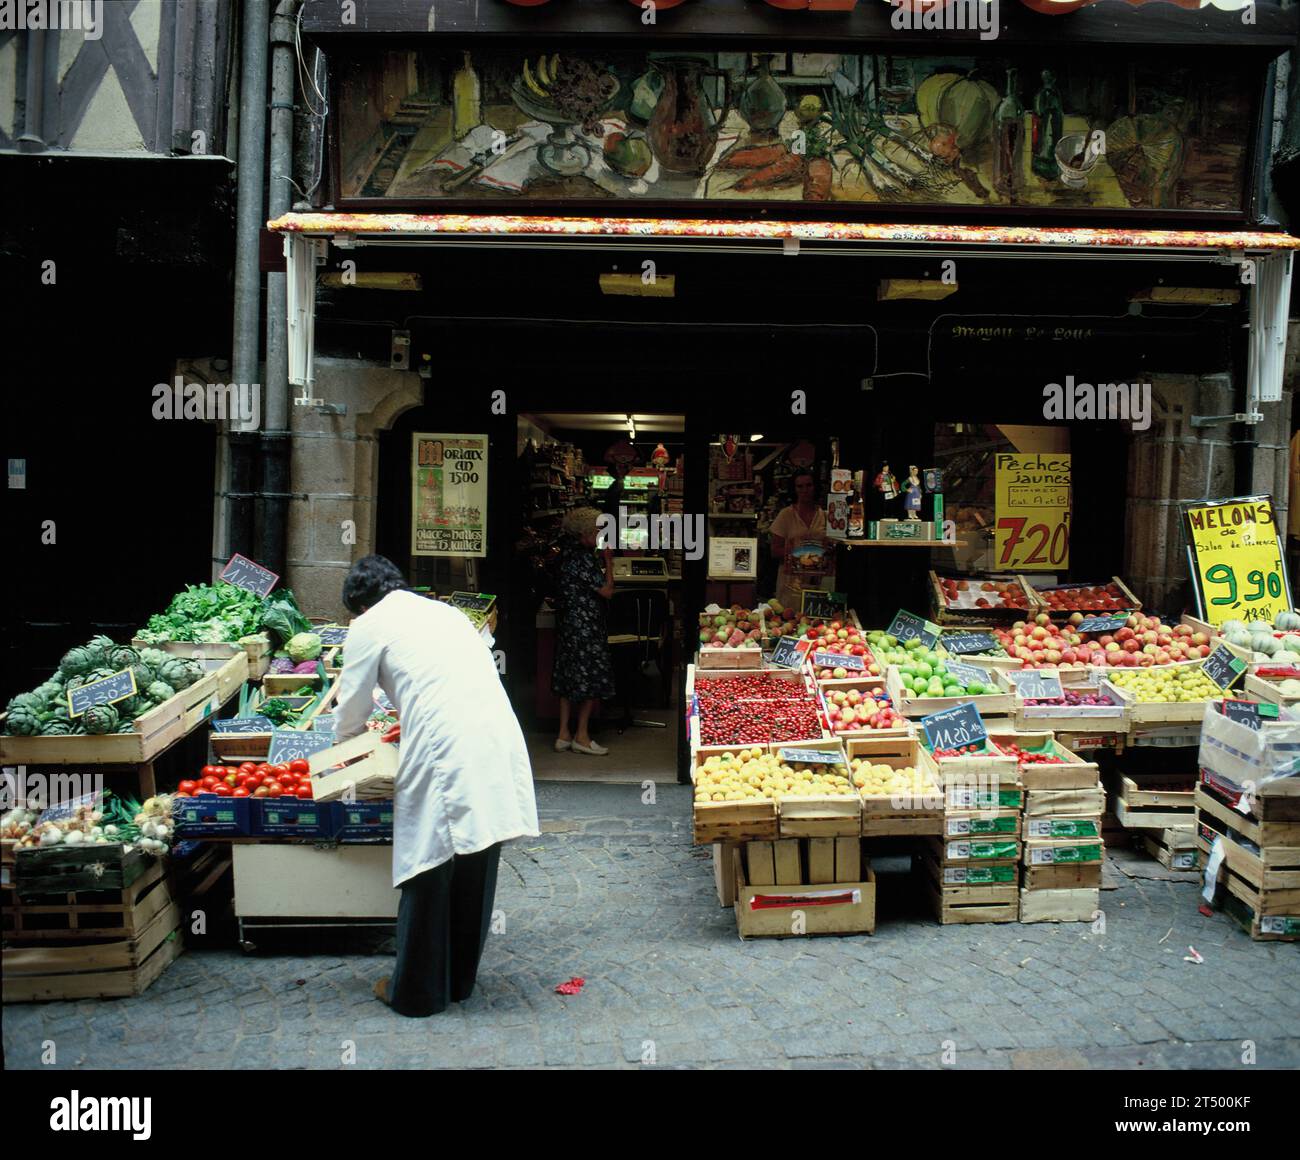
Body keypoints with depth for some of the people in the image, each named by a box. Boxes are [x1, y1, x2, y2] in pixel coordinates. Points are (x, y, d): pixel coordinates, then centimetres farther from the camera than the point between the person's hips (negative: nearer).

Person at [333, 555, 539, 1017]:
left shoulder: (370, 626, 6)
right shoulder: (446, 611, 25)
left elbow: (351, 711, 13)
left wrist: (347, 739, 34)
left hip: (444, 757, -6)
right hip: (499, 742, 7)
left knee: (428, 872, 8)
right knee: (475, 872, 17)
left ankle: (417, 992, 22)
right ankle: (459, 980, 32)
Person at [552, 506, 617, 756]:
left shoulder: (568, 554, 10)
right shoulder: (583, 559, -18)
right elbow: (606, 591, -17)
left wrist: (604, 561, 14)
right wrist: (608, 562, -5)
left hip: (569, 623, 9)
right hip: (586, 627, -9)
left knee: (569, 679, 12)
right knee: (592, 679, 1)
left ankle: (564, 734, 16)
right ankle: (581, 735, 7)